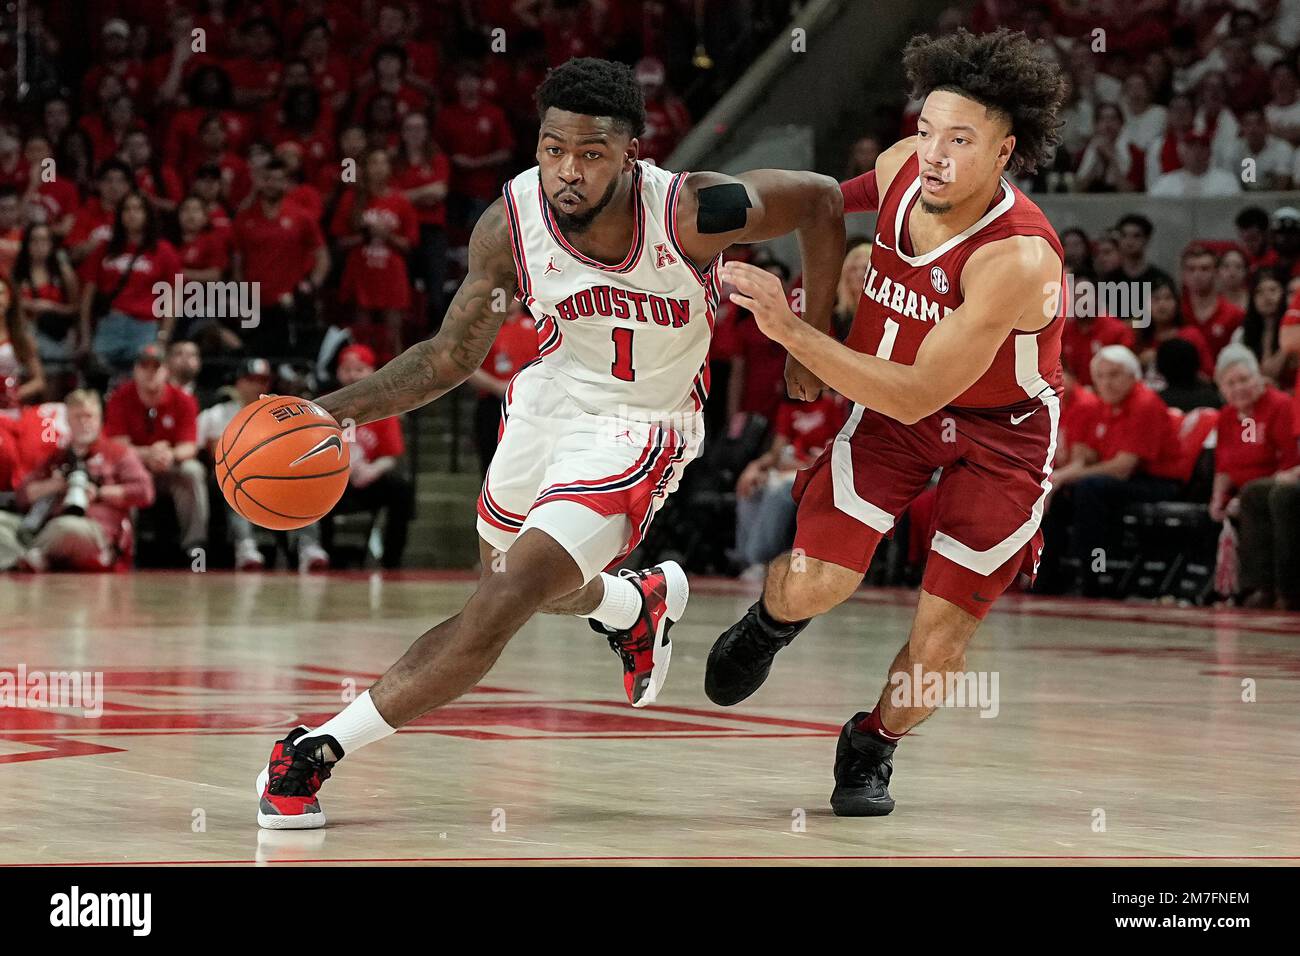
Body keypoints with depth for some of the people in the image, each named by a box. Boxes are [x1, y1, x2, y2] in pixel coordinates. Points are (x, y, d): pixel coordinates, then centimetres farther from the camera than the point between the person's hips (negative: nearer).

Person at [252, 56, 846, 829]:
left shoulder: (691, 212, -30)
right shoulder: (510, 225, -21)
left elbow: (822, 199, -13)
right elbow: (451, 357, -8)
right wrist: (334, 410, -21)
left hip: (635, 432, -5)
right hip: (549, 400, 5)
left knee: (505, 603, -18)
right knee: (542, 585, 27)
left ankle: (318, 749, -12)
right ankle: (645, 602, 62)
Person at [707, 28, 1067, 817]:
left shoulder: (1019, 258, -36)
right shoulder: (901, 167, -18)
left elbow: (915, 396, -36)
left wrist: (791, 330, -40)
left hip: (1002, 430, -4)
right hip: (893, 400, 4)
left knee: (944, 629, -5)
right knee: (817, 580, -13)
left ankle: (873, 749, 25)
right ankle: (770, 625, 24)